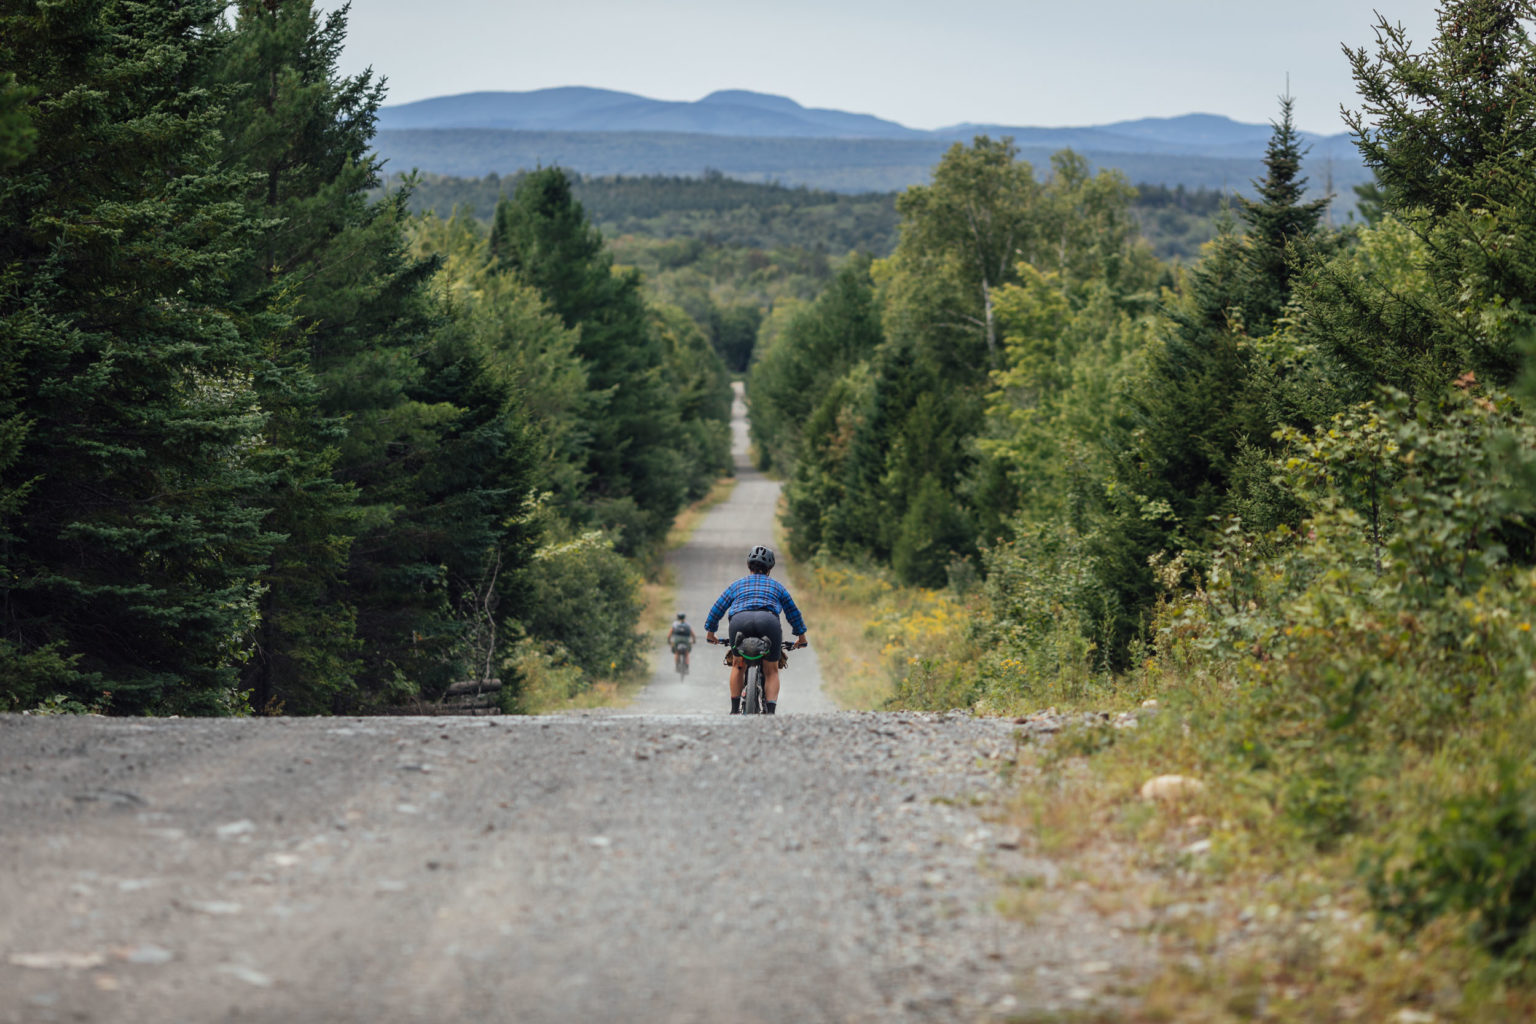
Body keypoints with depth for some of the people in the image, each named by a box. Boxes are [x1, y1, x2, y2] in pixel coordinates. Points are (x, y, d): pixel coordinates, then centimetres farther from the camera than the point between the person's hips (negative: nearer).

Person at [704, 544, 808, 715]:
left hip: (739, 620, 1)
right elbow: (793, 612, 39)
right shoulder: (777, 586, 33)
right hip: (768, 620, -1)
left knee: (738, 665, 24)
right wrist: (801, 636, 51)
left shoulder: (737, 585, 33)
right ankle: (771, 712, -4)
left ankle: (735, 710, 20)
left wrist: (710, 632, 47)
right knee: (771, 670, 13)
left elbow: (717, 609, 34)